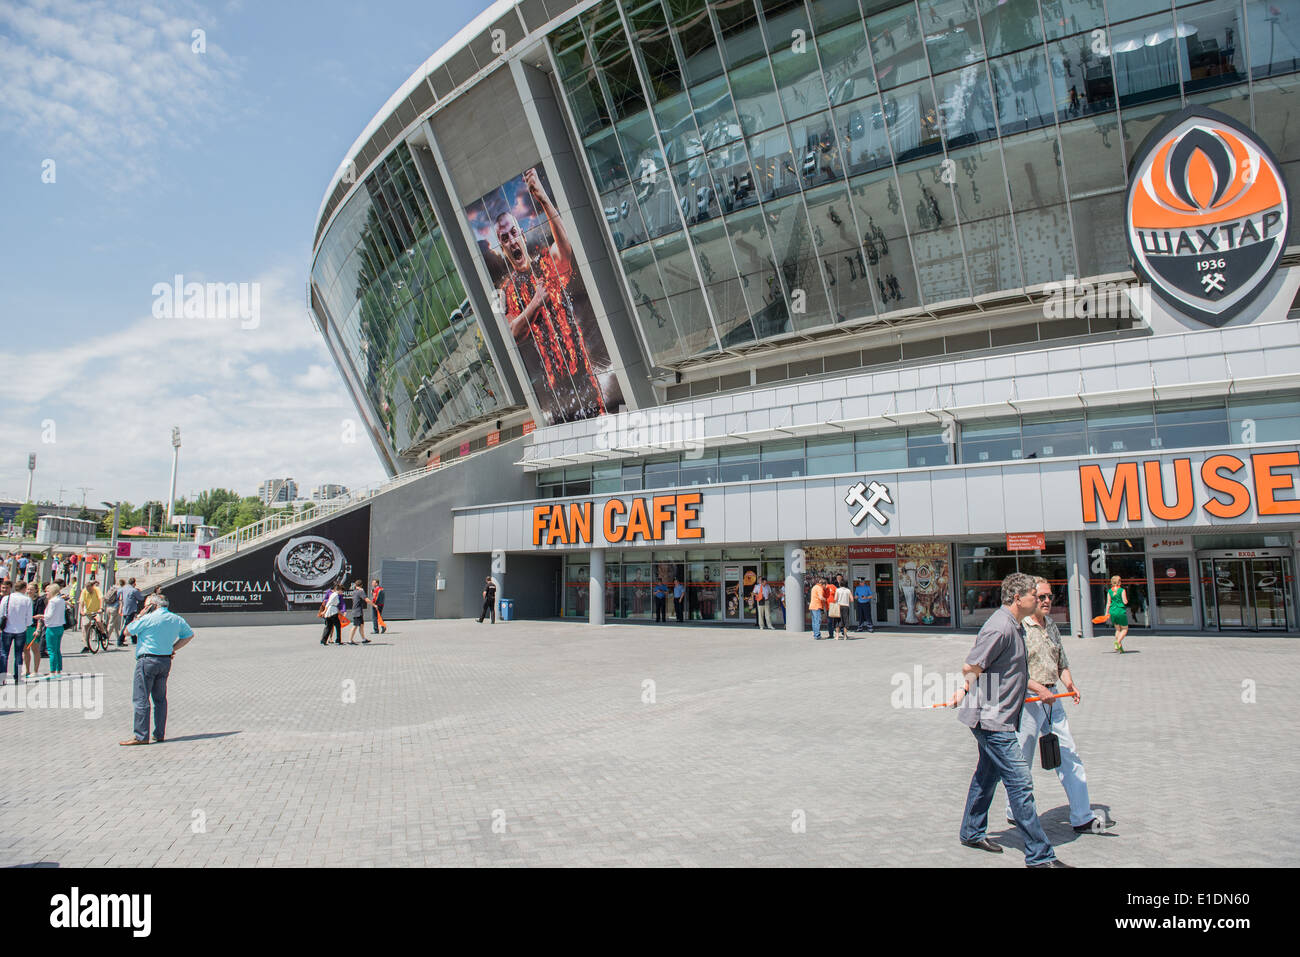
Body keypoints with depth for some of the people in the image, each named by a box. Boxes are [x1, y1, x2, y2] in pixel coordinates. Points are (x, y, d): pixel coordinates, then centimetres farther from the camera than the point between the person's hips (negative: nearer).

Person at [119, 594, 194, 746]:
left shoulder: (148, 619, -11)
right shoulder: (176, 619, 8)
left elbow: (128, 630, 0)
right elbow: (189, 634, 18)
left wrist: (141, 615, 4)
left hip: (147, 661, -6)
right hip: (166, 661, 7)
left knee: (140, 699, -2)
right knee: (160, 698, 13)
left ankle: (141, 736, -4)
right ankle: (160, 734, 14)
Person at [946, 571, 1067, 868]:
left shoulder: (1014, 626, 12)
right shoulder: (1000, 628, -22)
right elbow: (970, 668, -21)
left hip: (996, 718, 10)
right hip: (992, 719, -10)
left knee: (988, 774, 21)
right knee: (1020, 784, -6)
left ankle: (971, 833, 35)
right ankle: (1039, 854, 2)